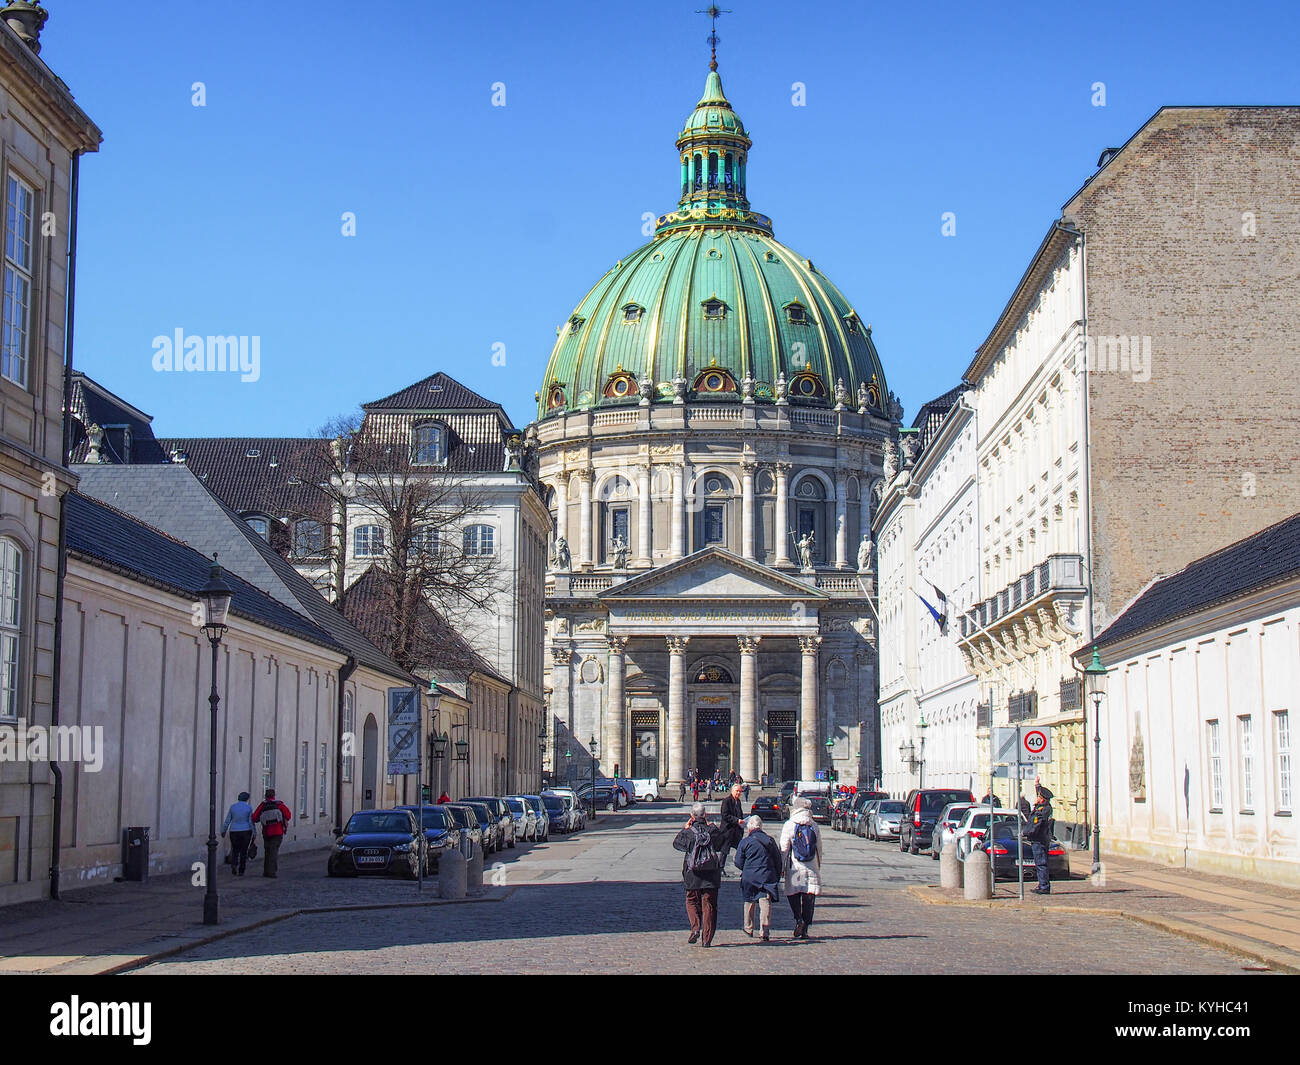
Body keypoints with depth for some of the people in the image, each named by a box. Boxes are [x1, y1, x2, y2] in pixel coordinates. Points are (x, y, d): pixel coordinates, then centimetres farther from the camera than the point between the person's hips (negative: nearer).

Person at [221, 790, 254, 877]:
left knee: (235, 851, 14)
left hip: (234, 832, 1)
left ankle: (234, 865, -12)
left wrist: (223, 831, 13)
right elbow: (251, 822, -7)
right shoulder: (249, 808, -5)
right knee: (243, 852, 9)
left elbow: (227, 820, 2)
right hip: (246, 831, -1)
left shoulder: (233, 807, 0)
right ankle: (241, 871, 7)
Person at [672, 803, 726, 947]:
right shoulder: (713, 831, -6)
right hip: (711, 876, 1)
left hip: (692, 875, -1)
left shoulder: (688, 832, -7)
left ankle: (695, 928, -5)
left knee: (692, 902, 17)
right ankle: (707, 938, 6)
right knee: (709, 905, 7)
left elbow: (676, 843, 11)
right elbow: (720, 842, 15)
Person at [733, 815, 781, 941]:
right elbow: (778, 861, 10)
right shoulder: (770, 841, 7)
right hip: (767, 877, 1)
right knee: (765, 903, -3)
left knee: (750, 903, 15)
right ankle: (765, 932, -12)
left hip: (749, 877, -1)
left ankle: (749, 929, 26)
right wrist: (777, 878, 16)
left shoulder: (745, 842, -2)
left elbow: (738, 863, -1)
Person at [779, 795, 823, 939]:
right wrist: (818, 867, 20)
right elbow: (819, 849, 11)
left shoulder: (788, 826, -4)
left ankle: (799, 919, -13)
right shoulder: (814, 827, 6)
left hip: (794, 869, -2)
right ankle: (805, 929, 5)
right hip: (812, 869, 2)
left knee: (792, 895, 9)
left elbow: (784, 848, -6)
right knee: (809, 897, 6)